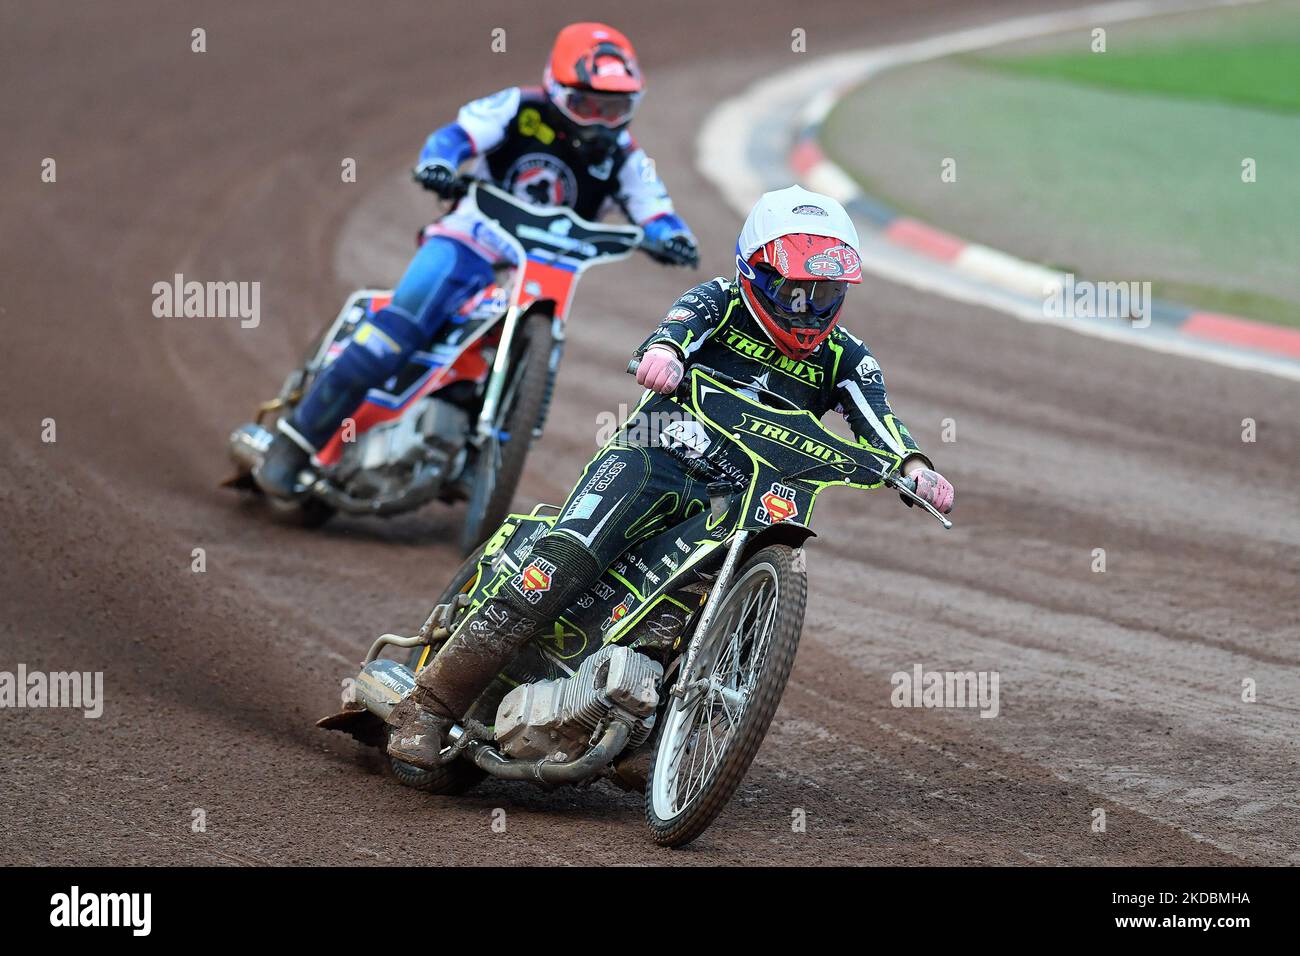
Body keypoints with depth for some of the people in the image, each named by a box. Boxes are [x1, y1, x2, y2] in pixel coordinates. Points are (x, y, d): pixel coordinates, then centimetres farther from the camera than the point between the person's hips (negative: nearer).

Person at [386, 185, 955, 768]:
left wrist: (916, 468, -25)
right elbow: (680, 325, -15)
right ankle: (431, 704, -21)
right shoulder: (720, 303, 7)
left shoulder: (845, 359, 14)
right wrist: (662, 351, -41)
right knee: (563, 566, -24)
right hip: (657, 457, -4)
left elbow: (878, 421, -2)